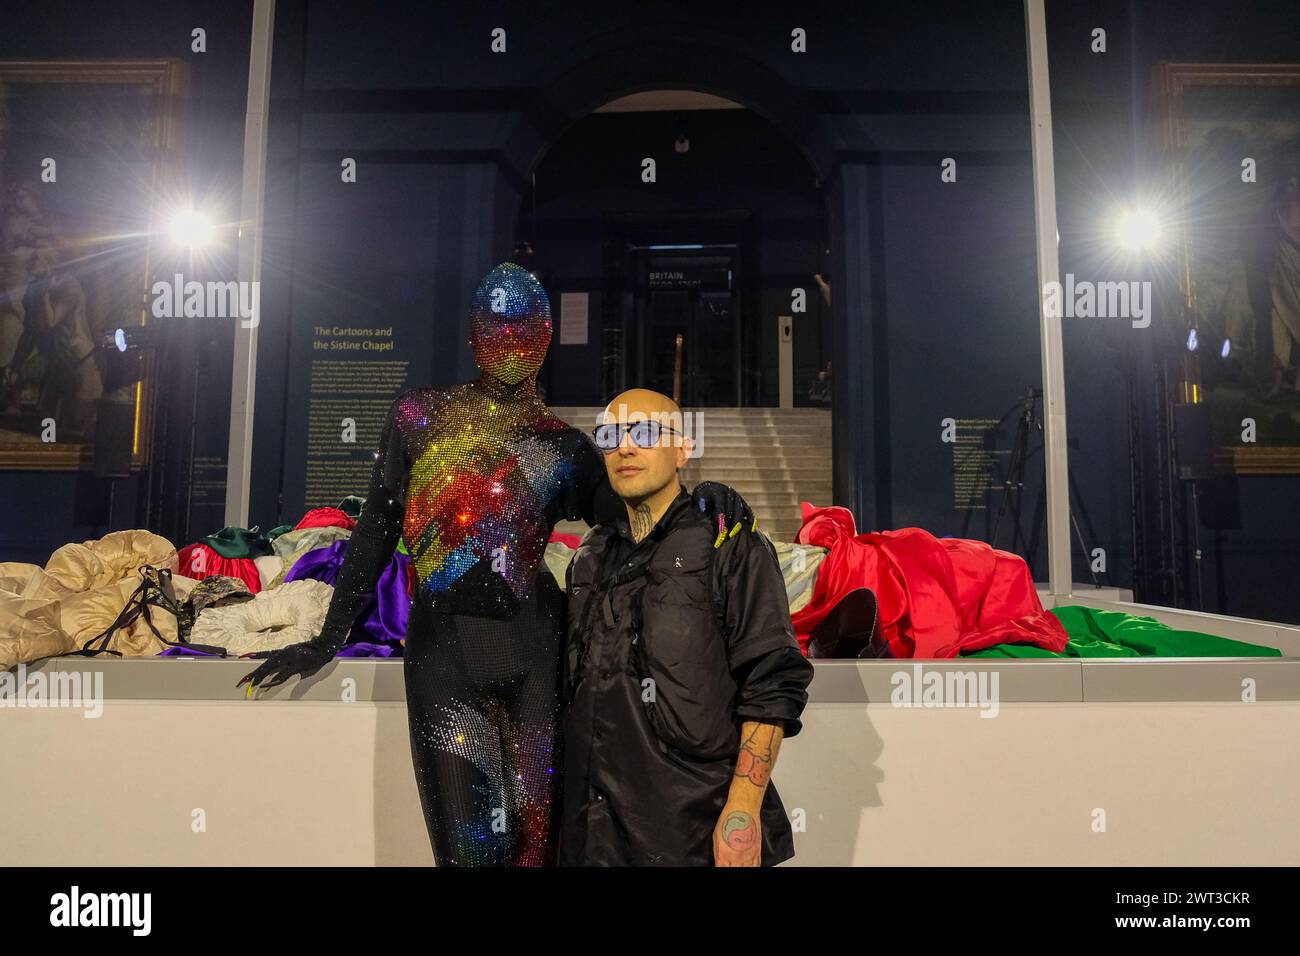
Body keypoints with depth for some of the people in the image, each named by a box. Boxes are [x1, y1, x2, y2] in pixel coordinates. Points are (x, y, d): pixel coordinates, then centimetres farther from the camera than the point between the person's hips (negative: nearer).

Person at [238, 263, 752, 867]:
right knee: (473, 842, -1)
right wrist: (330, 637, 11)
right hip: (444, 649, 0)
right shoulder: (418, 418, 10)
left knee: (537, 834, 1)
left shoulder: (565, 448, 11)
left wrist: (696, 502, -11)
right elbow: (377, 528, 11)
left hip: (534, 649, 1)